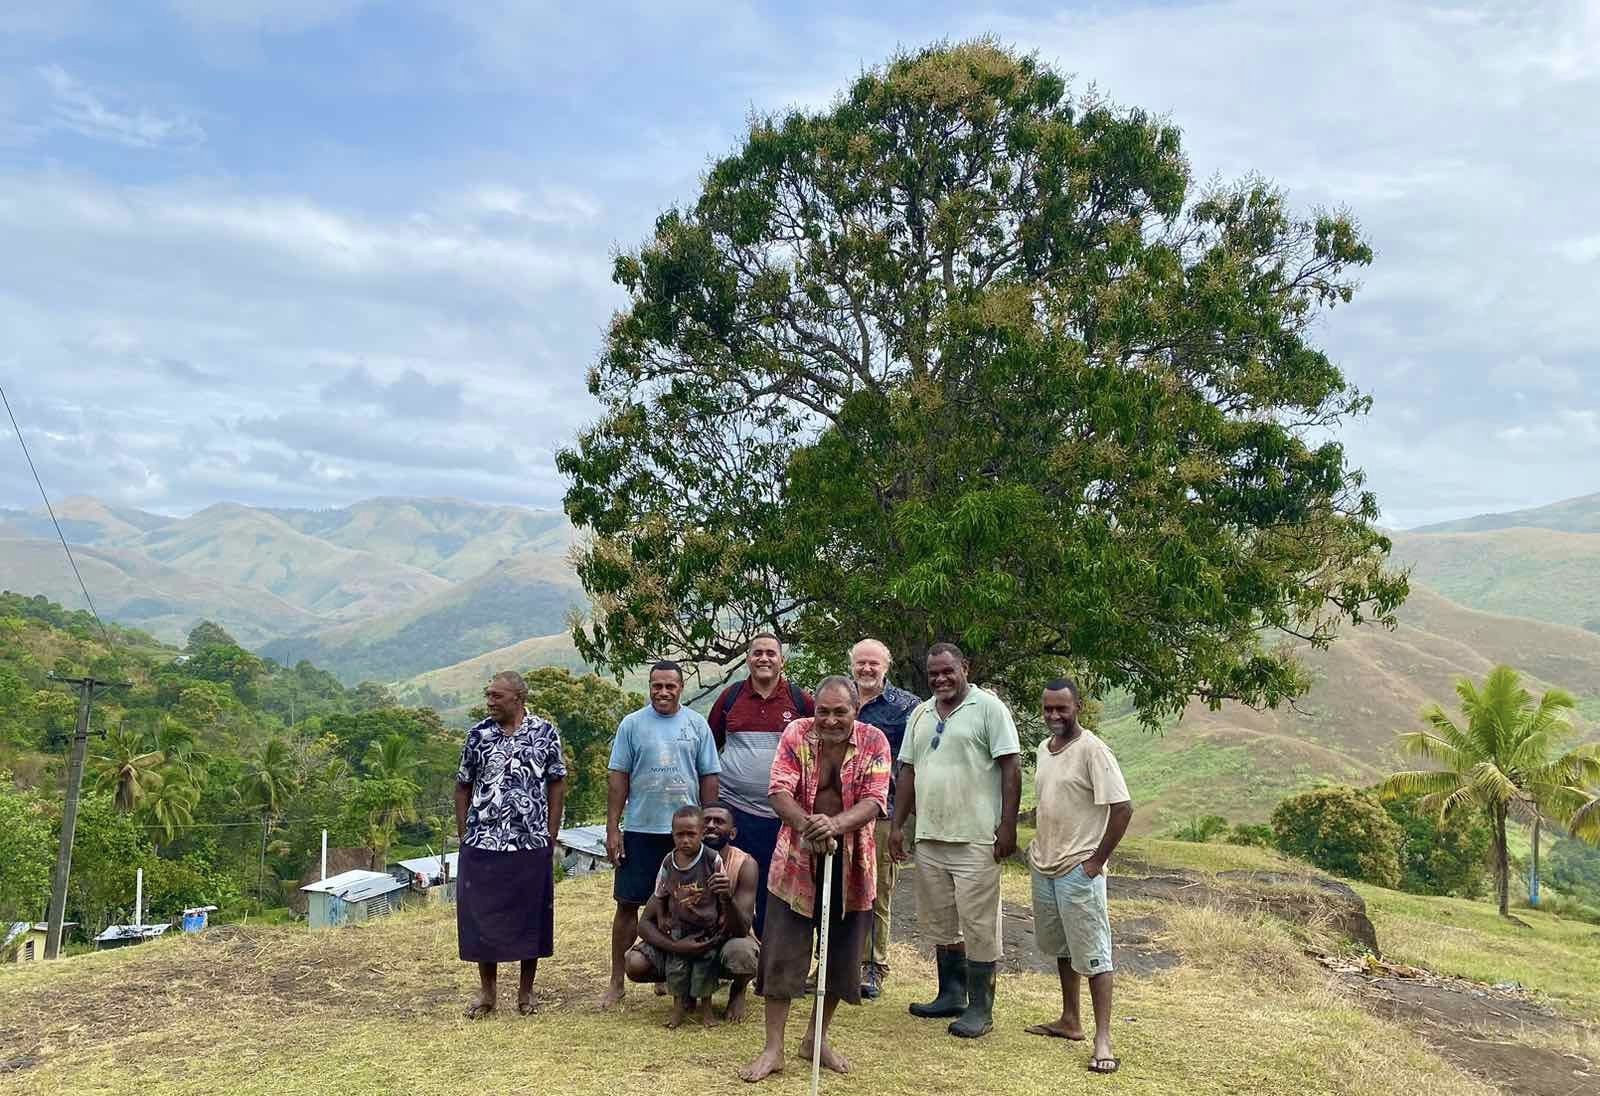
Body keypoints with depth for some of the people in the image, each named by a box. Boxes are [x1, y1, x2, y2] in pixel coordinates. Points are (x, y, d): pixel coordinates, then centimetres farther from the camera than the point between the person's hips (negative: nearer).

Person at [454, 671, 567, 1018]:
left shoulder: (546, 733, -3)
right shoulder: (478, 734, 2)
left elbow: (557, 785, 2)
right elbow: (463, 786, 9)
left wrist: (551, 836, -2)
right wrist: (462, 834, 5)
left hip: (532, 845, -1)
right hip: (483, 844, 1)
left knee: (531, 916, 6)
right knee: (480, 916, 6)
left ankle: (526, 990, 22)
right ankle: (487, 990, 22)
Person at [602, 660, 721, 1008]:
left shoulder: (697, 724, 3)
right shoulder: (632, 724, 0)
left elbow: (709, 777, 5)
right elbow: (617, 778, -1)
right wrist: (612, 829, -5)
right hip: (640, 829, -1)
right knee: (627, 904, 4)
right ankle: (617, 981, 14)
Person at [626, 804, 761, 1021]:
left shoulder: (744, 865, -20)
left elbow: (741, 930, -26)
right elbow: (645, 922, -14)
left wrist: (728, 898, -46)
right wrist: (674, 946, -34)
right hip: (687, 942, 2)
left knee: (741, 953, -38)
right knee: (635, 964, -22)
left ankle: (738, 991, 1)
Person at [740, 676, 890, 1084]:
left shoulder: (874, 741, -7)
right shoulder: (796, 734, -7)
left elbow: (874, 801, -16)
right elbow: (779, 792, -15)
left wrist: (835, 825, -35)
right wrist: (807, 825, -35)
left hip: (850, 862, 1)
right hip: (797, 859, -1)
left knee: (842, 954, 11)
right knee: (782, 953, 0)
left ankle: (816, 1038, 30)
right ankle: (773, 1048, 12)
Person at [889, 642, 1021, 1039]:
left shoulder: (988, 707, -5)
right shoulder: (921, 714, 14)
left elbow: (1010, 766, -8)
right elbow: (908, 771, 17)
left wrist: (1008, 824, -14)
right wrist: (897, 825, 12)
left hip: (975, 840, -6)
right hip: (929, 838, 7)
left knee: (978, 926, -1)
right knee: (940, 922, 15)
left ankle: (980, 1009, 9)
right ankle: (951, 995, 29)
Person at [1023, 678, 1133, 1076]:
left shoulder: (1092, 750, -16)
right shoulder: (1044, 748, 9)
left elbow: (1122, 808, -19)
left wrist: (1097, 860, -16)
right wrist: (1038, 847, 13)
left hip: (1078, 869, -8)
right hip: (1043, 866, 8)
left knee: (1092, 953, -3)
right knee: (1060, 947, 18)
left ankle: (1103, 1039, 2)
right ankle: (1070, 1021, 32)